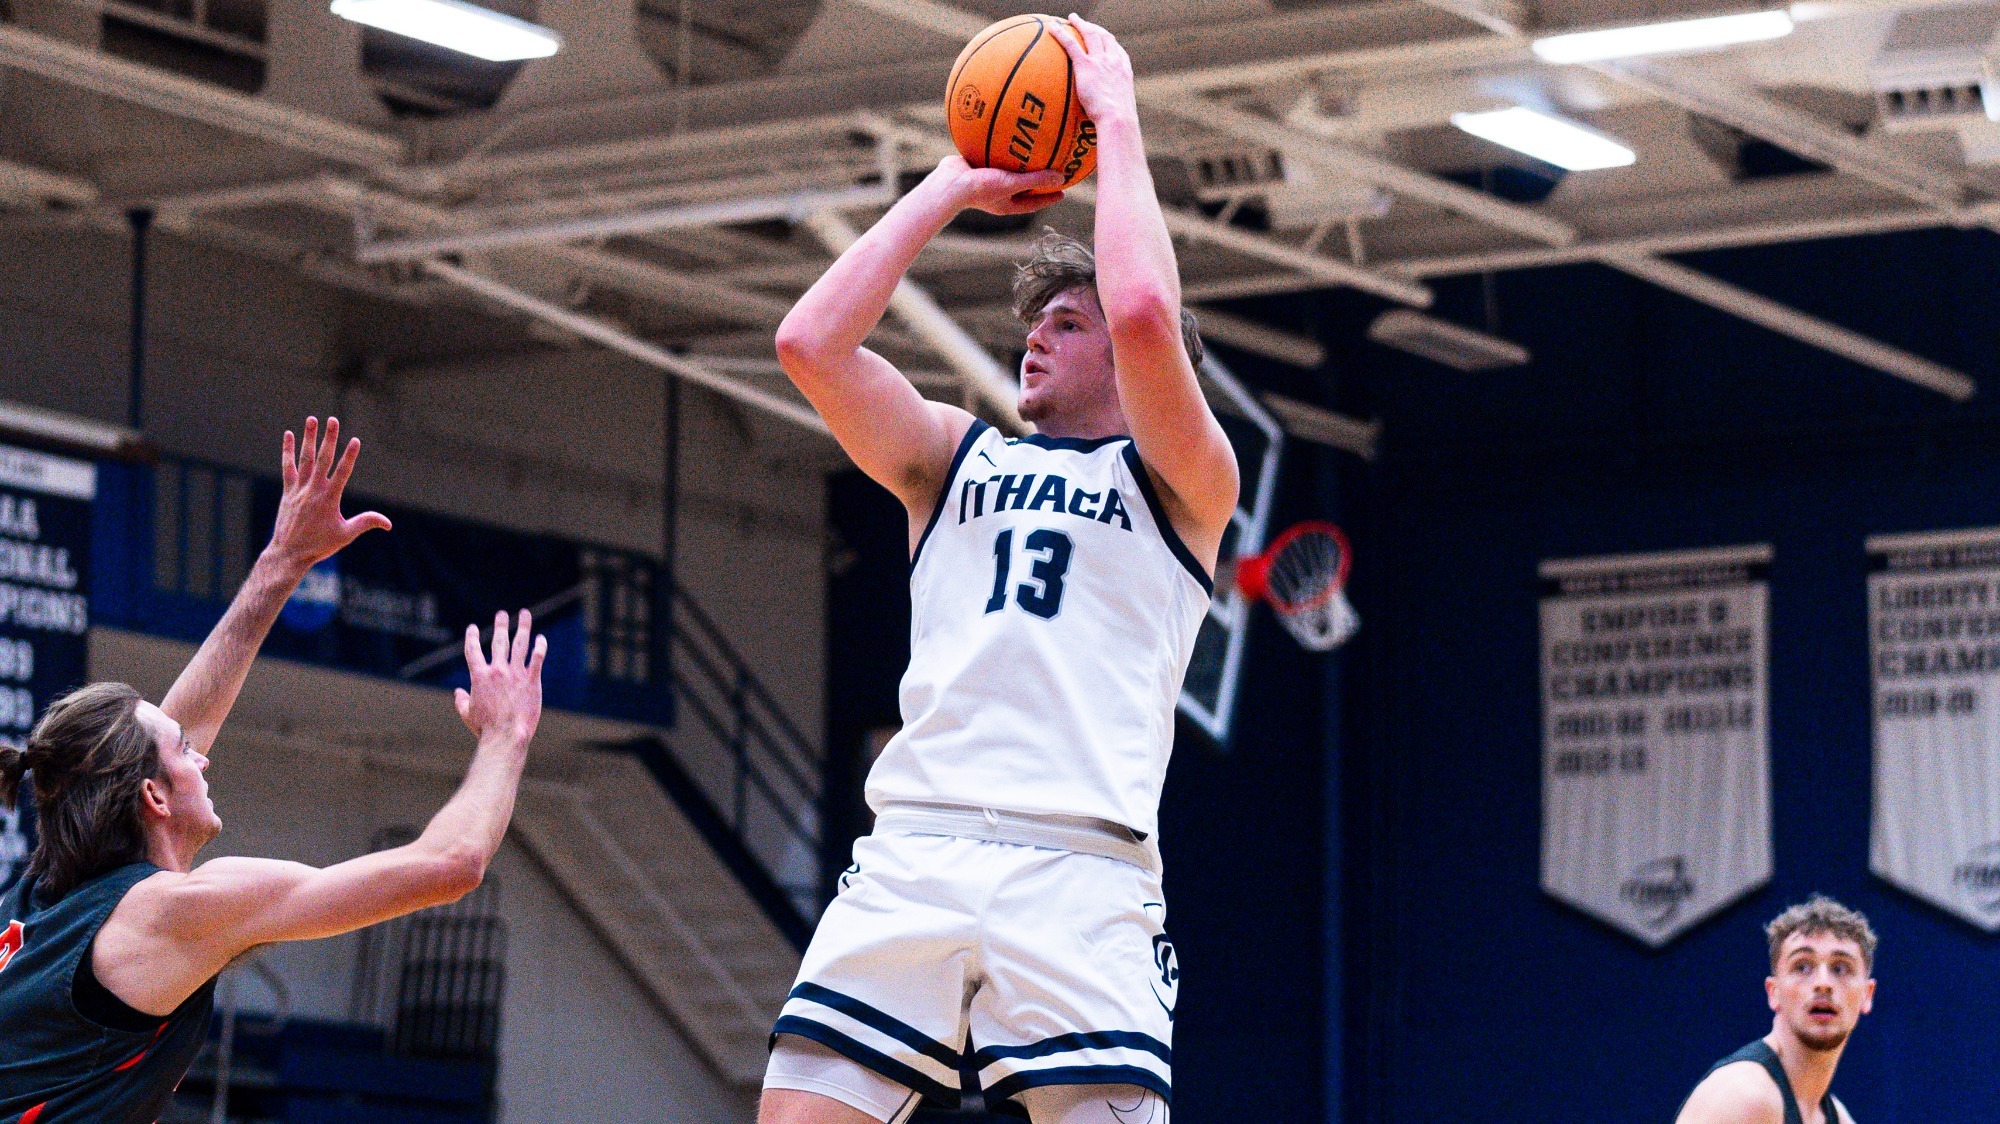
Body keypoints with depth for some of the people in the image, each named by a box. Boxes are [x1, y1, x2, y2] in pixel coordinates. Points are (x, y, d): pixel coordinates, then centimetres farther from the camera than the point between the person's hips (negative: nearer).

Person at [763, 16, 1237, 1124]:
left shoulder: (1184, 481, 12)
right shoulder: (955, 455, 24)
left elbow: (1143, 314, -7)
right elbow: (810, 343, 10)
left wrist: (1117, 125, 5)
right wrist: (952, 185, 16)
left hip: (1081, 872, -3)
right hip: (912, 855, 3)